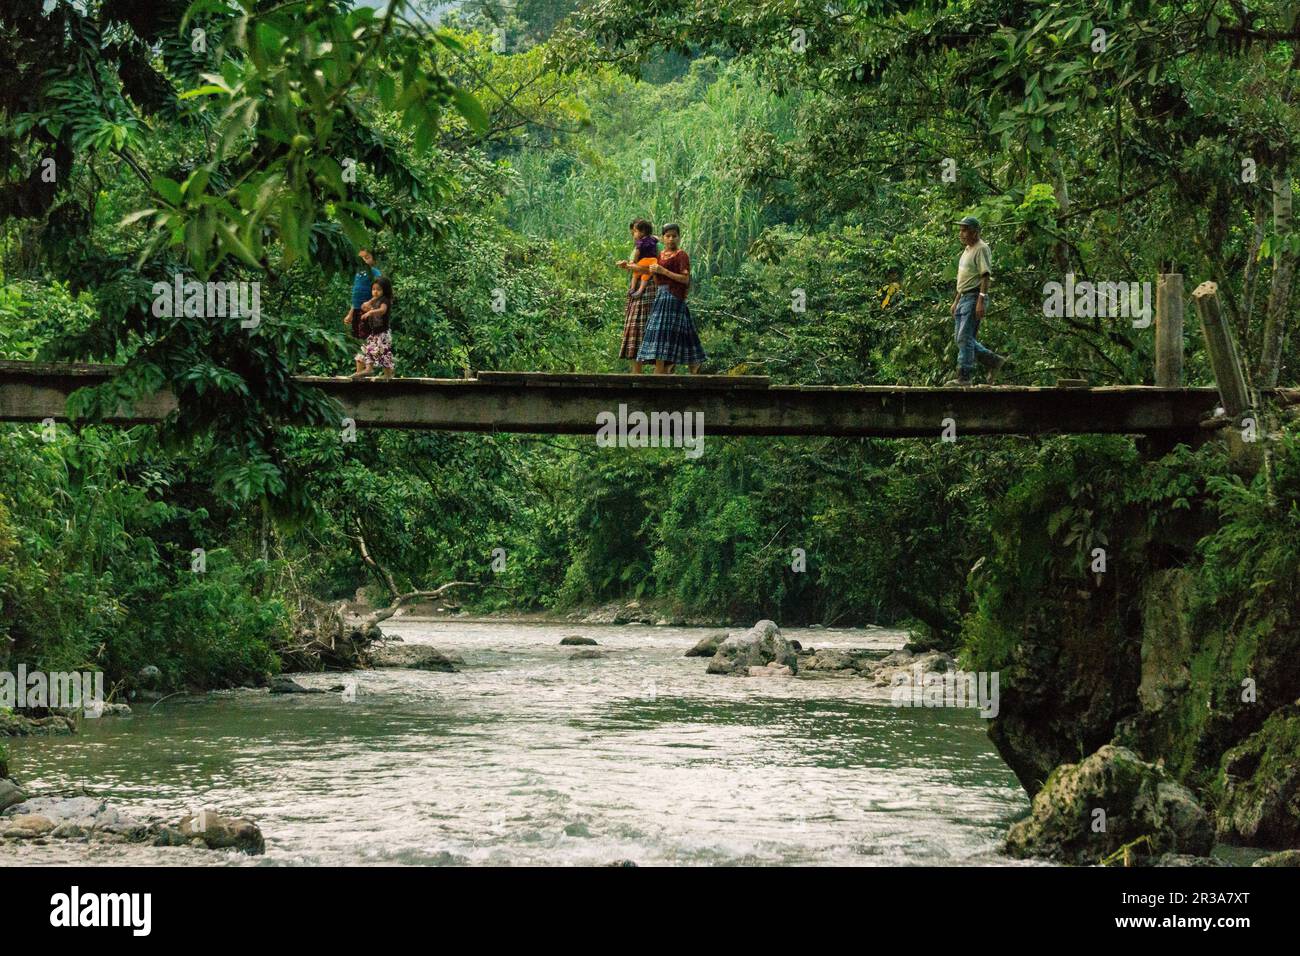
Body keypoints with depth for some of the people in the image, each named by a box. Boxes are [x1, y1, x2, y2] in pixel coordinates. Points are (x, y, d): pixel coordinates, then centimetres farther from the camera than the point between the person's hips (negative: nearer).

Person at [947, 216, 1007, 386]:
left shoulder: (981, 249, -12)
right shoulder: (967, 250, 19)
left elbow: (986, 276, -19)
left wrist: (981, 302, -25)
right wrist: (956, 301, 24)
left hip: (974, 298, -10)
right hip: (964, 298, 10)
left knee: (964, 338, -11)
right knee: (960, 338, 10)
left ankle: (964, 377, -9)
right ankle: (993, 361, 17)